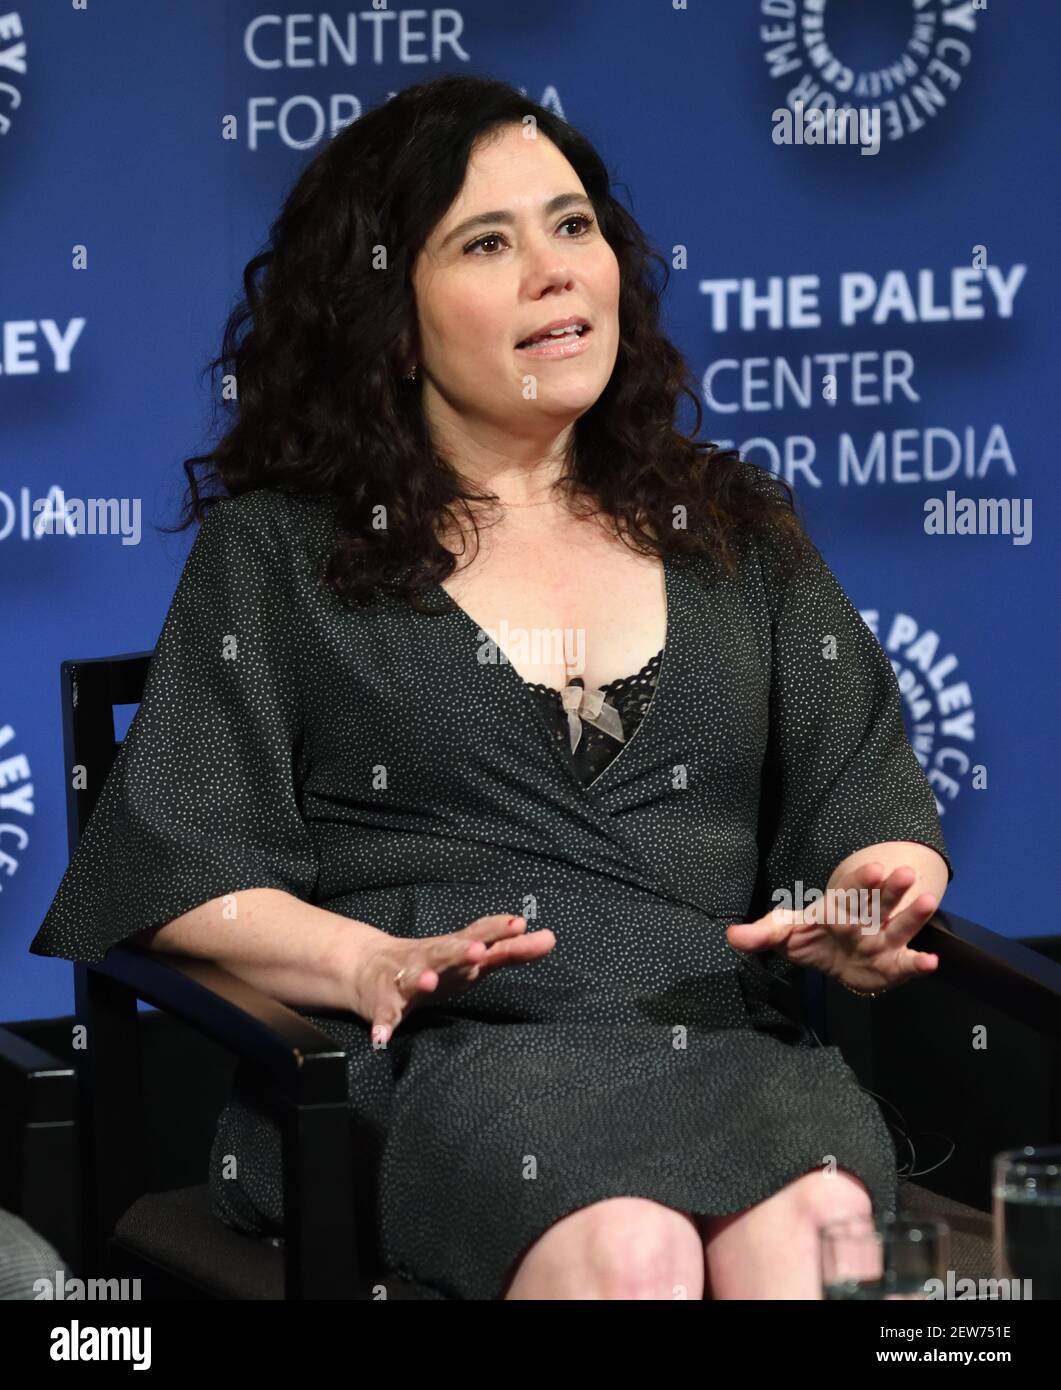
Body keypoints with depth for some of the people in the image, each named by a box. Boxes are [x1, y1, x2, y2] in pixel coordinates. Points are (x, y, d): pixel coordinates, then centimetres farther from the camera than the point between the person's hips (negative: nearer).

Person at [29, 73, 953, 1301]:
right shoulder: (278, 553, 14)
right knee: (626, 1247, -37)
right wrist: (380, 965, -15)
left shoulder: (736, 533, 24)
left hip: (720, 1037, 3)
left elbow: (875, 817, 18)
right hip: (428, 1059, -2)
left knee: (809, 1233, -35)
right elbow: (184, 863, 5)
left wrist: (871, 915, -7)